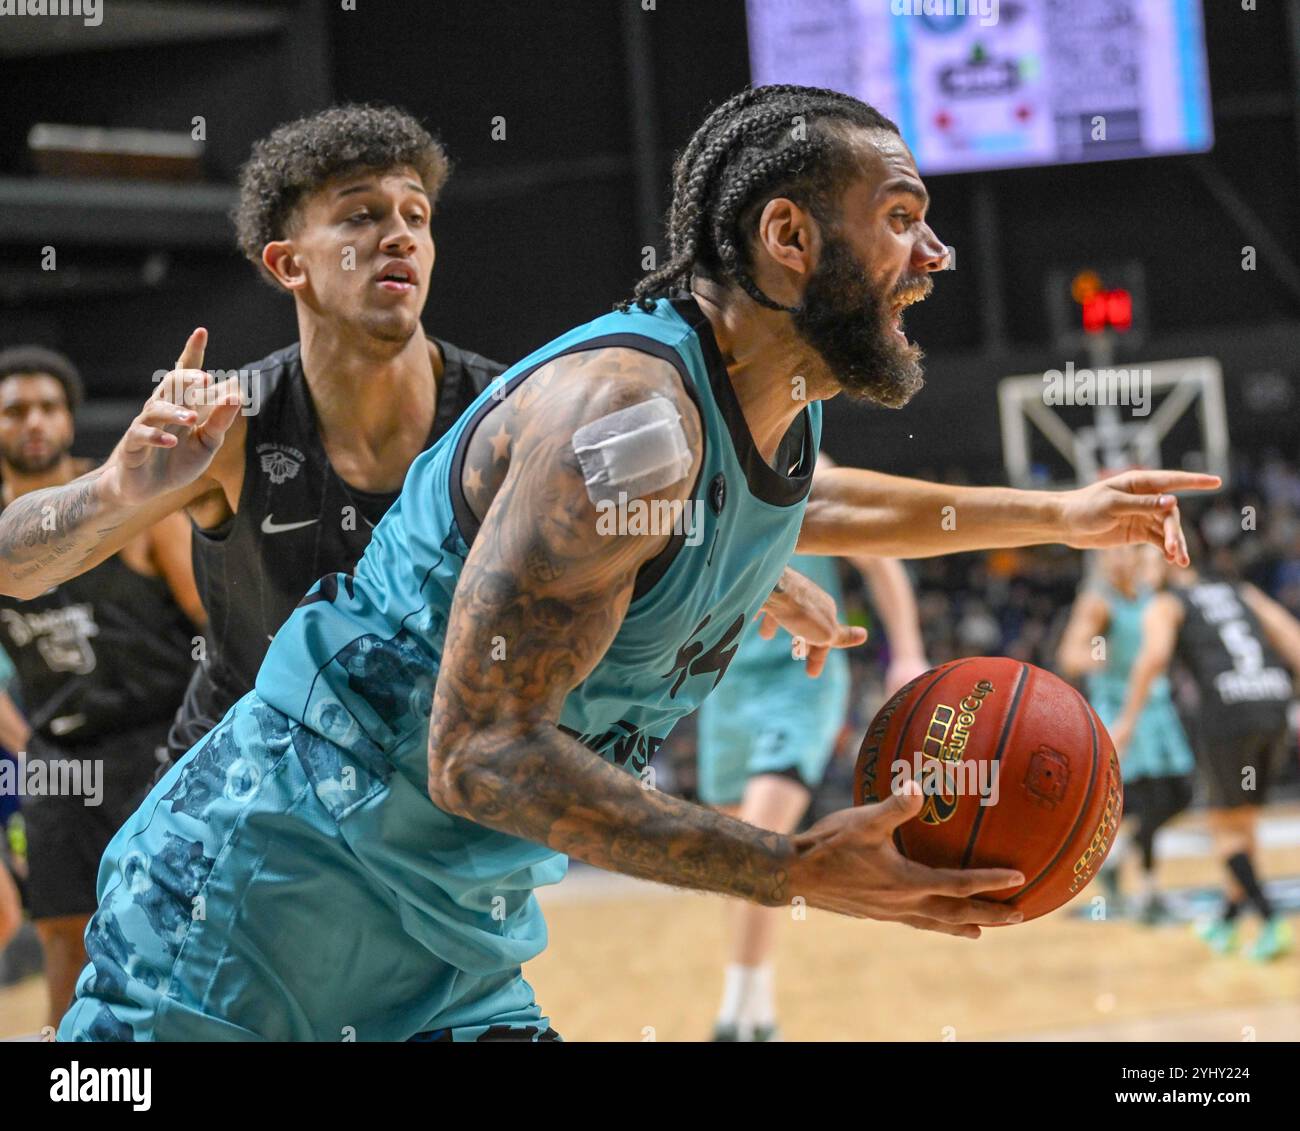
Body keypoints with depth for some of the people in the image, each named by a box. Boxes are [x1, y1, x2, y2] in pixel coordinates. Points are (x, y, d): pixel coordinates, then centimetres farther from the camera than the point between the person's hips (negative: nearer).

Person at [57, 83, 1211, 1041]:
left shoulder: (777, 415, 8)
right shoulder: (627, 410, -23)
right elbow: (482, 753, -27)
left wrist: (1053, 515, 35)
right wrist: (793, 872, -27)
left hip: (455, 955, 9)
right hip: (265, 905, -9)